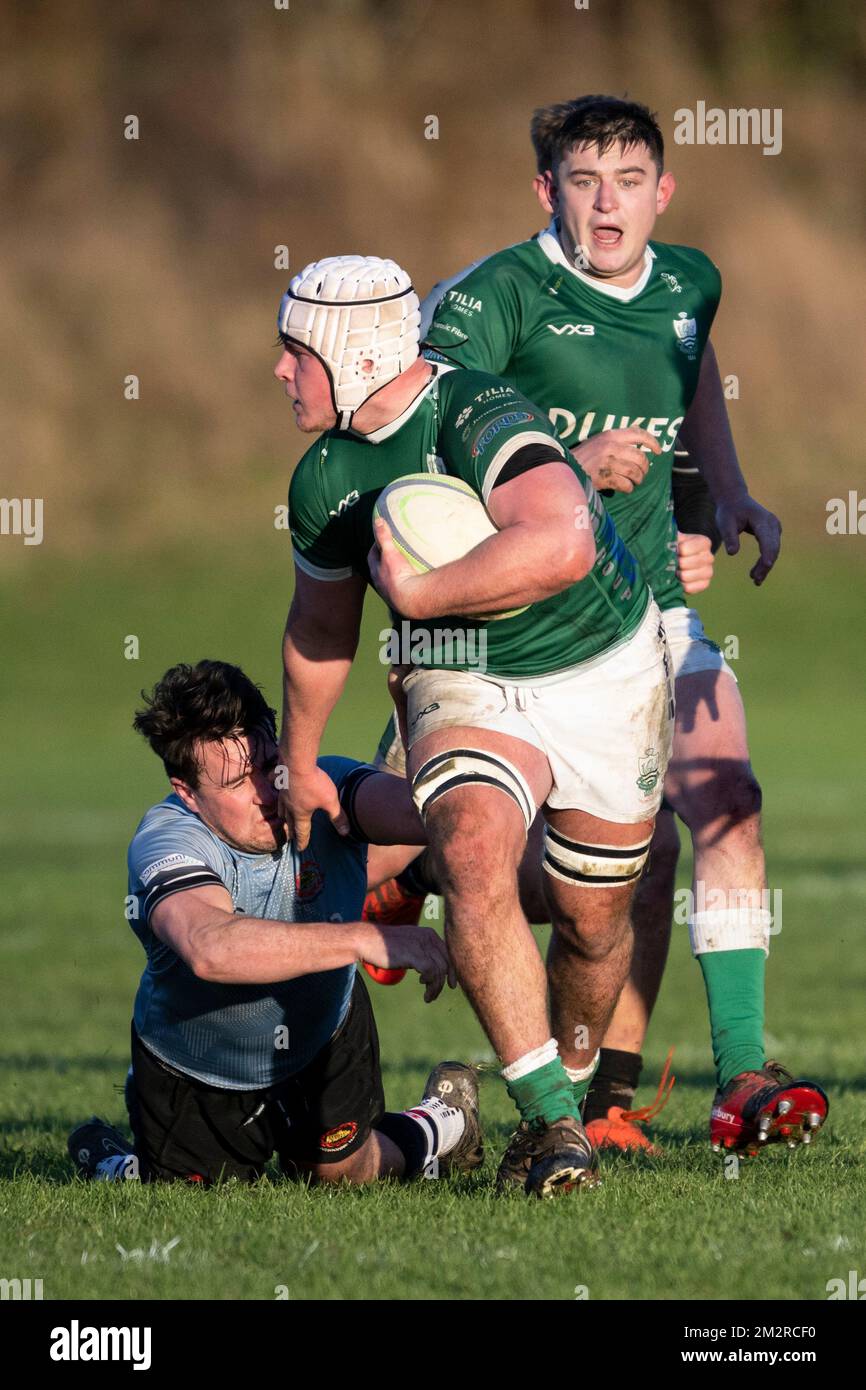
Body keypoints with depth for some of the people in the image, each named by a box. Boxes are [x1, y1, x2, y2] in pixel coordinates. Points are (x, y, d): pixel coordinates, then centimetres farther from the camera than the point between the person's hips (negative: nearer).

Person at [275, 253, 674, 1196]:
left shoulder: (479, 417, -26)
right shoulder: (323, 480, -5)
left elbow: (562, 545, -44)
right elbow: (320, 629, 14)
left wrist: (416, 593, -35)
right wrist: (299, 763, 24)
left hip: (605, 674, -3)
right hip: (465, 688, 3)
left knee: (592, 922, 9)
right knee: (473, 859, -26)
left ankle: (571, 1092, 39)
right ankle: (553, 1124, -25)